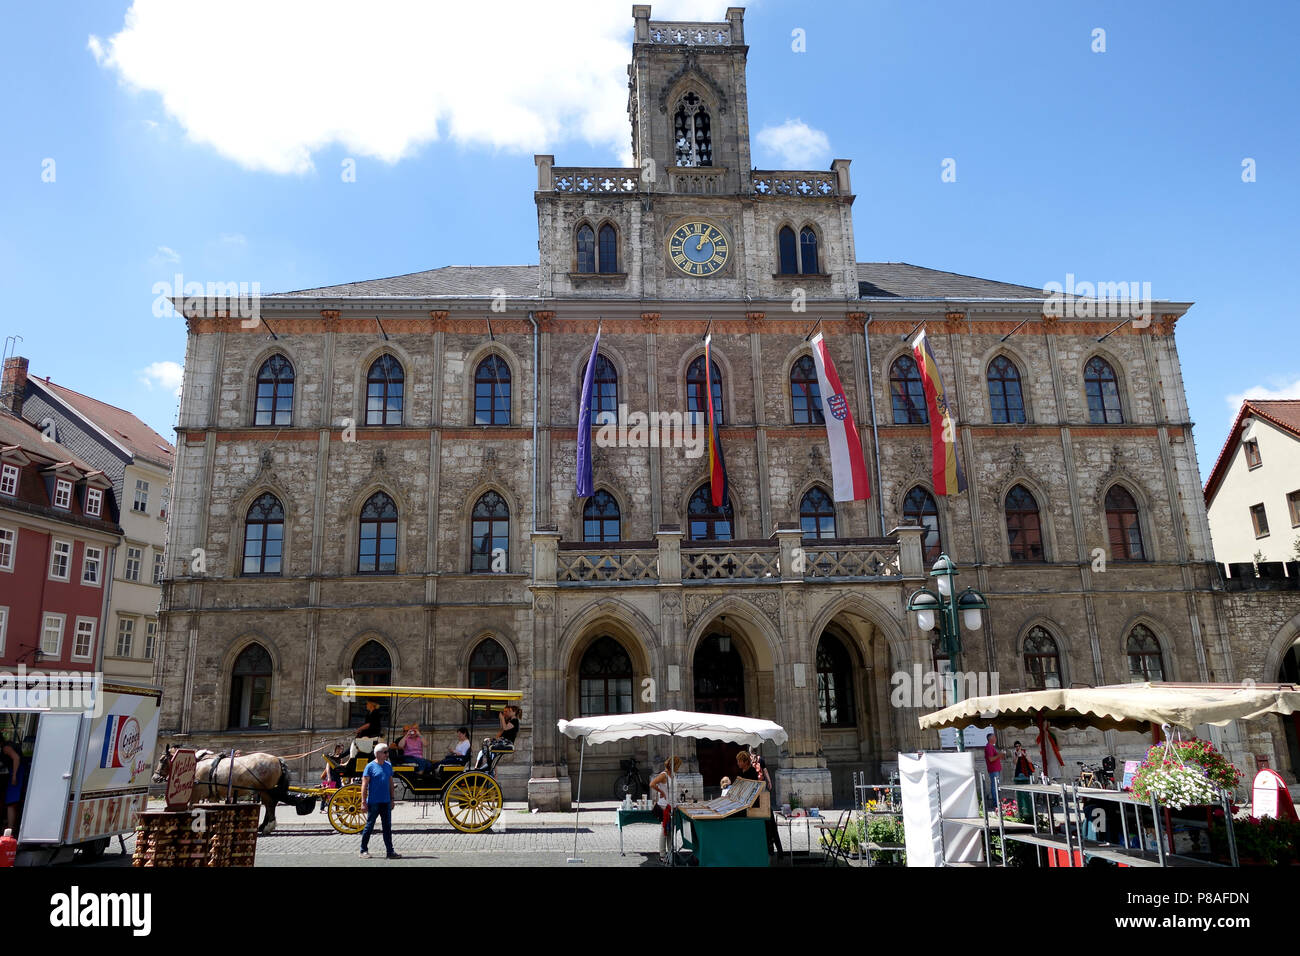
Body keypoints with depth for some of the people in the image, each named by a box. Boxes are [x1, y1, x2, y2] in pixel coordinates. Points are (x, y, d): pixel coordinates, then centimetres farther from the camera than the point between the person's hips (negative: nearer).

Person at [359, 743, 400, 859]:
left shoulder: (388, 766, 9)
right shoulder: (370, 766, -8)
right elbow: (364, 785, -9)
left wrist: (392, 799, 14)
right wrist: (363, 802, -13)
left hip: (386, 802, 5)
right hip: (373, 802, -5)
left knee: (387, 827, 5)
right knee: (369, 826, 5)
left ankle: (390, 851, 8)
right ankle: (364, 851, 18)